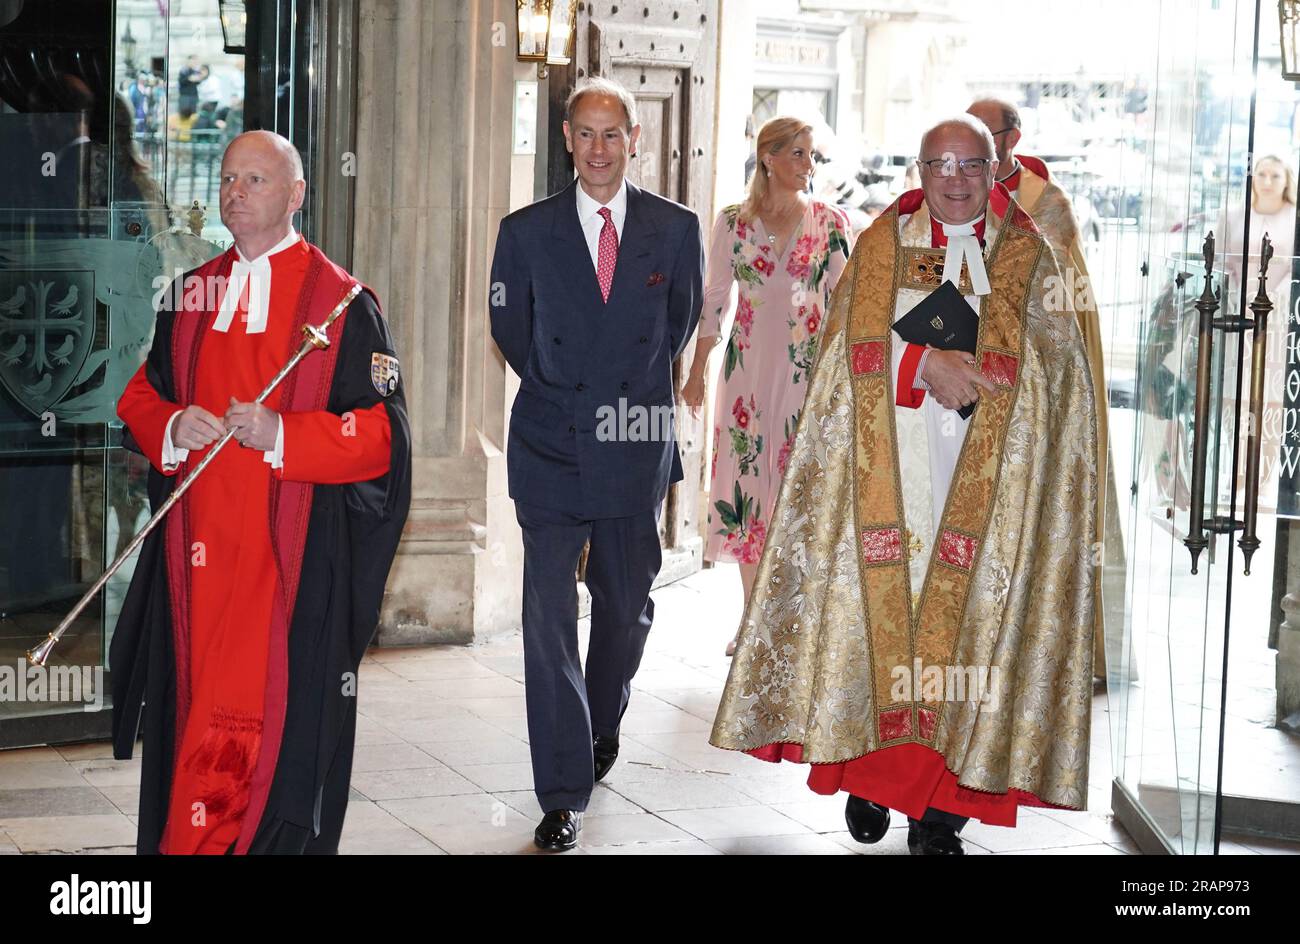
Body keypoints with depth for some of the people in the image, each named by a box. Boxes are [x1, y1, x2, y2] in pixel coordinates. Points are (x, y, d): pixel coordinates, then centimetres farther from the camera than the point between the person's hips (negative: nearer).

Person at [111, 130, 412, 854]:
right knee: (193, 708, 6)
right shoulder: (191, 296, 14)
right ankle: (184, 836, 16)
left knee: (274, 710, -5)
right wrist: (173, 427, -4)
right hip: (197, 549, 5)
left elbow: (384, 433, -7)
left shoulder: (339, 300, -3)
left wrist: (282, 435, -20)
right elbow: (141, 397, 19)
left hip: (290, 553, -5)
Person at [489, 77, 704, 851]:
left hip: (635, 447, 1)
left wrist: (632, 394, 12)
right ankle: (564, 793, -4)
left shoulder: (676, 229, 1)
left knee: (627, 604, 15)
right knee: (549, 614, -7)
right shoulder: (527, 232, 0)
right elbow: (510, 328, 12)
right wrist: (562, 394, 9)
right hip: (550, 449, -1)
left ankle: (604, 723, 44)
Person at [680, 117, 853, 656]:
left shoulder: (831, 222, 4)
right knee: (747, 477, 2)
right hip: (748, 367, 1)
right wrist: (696, 371, 6)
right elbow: (713, 301, 8)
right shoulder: (733, 222, 5)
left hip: (808, 368, -1)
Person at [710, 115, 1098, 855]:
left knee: (966, 615, -4)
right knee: (880, 612, -2)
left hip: (988, 482, -1)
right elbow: (855, 340, -1)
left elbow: (1053, 357, 0)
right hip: (890, 471, 1)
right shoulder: (881, 246, 11)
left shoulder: (1029, 258, 9)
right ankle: (871, 771, 13)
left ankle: (941, 809, -1)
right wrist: (928, 365, -17)